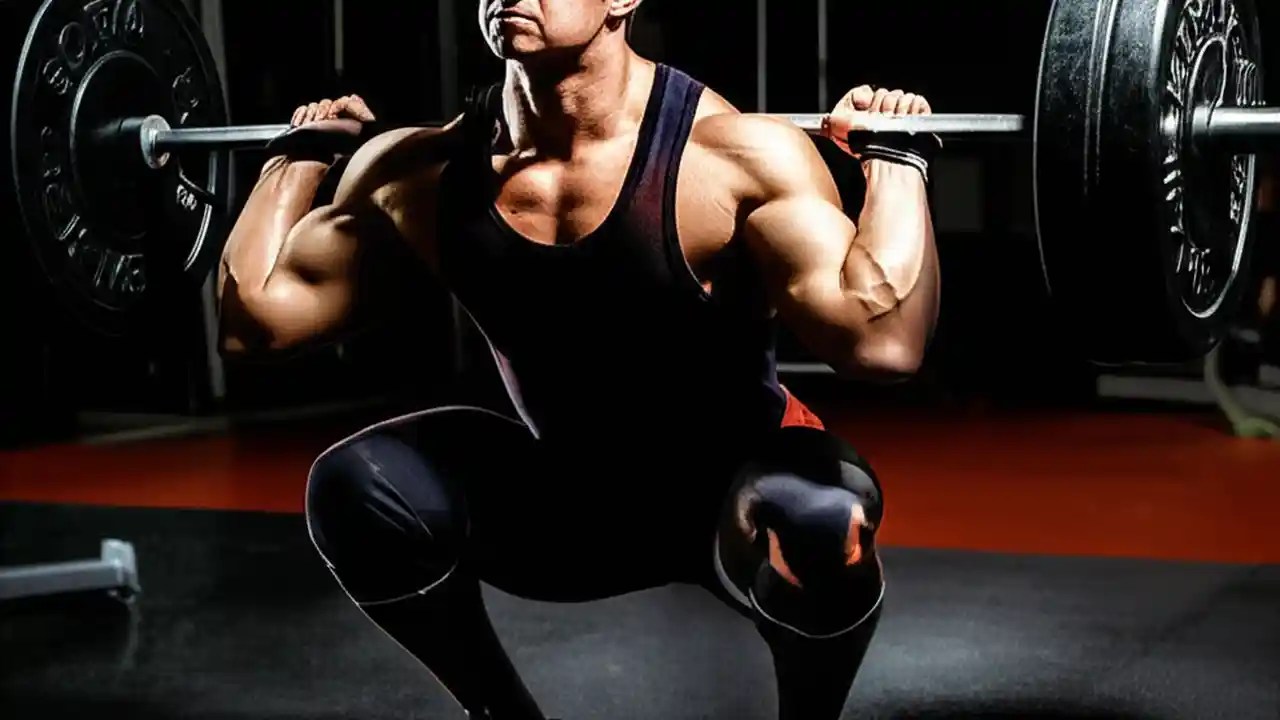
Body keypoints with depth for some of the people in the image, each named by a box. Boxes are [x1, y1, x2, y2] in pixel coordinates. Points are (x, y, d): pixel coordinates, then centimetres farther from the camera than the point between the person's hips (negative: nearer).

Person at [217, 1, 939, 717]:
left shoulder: (731, 153, -24)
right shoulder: (423, 171, -11)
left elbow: (883, 341, -37)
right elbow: (254, 320, -2)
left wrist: (894, 154, -32)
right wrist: (298, 157, 2)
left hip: (736, 485, -4)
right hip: (564, 497, 4)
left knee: (820, 516, -37)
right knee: (356, 487, -17)